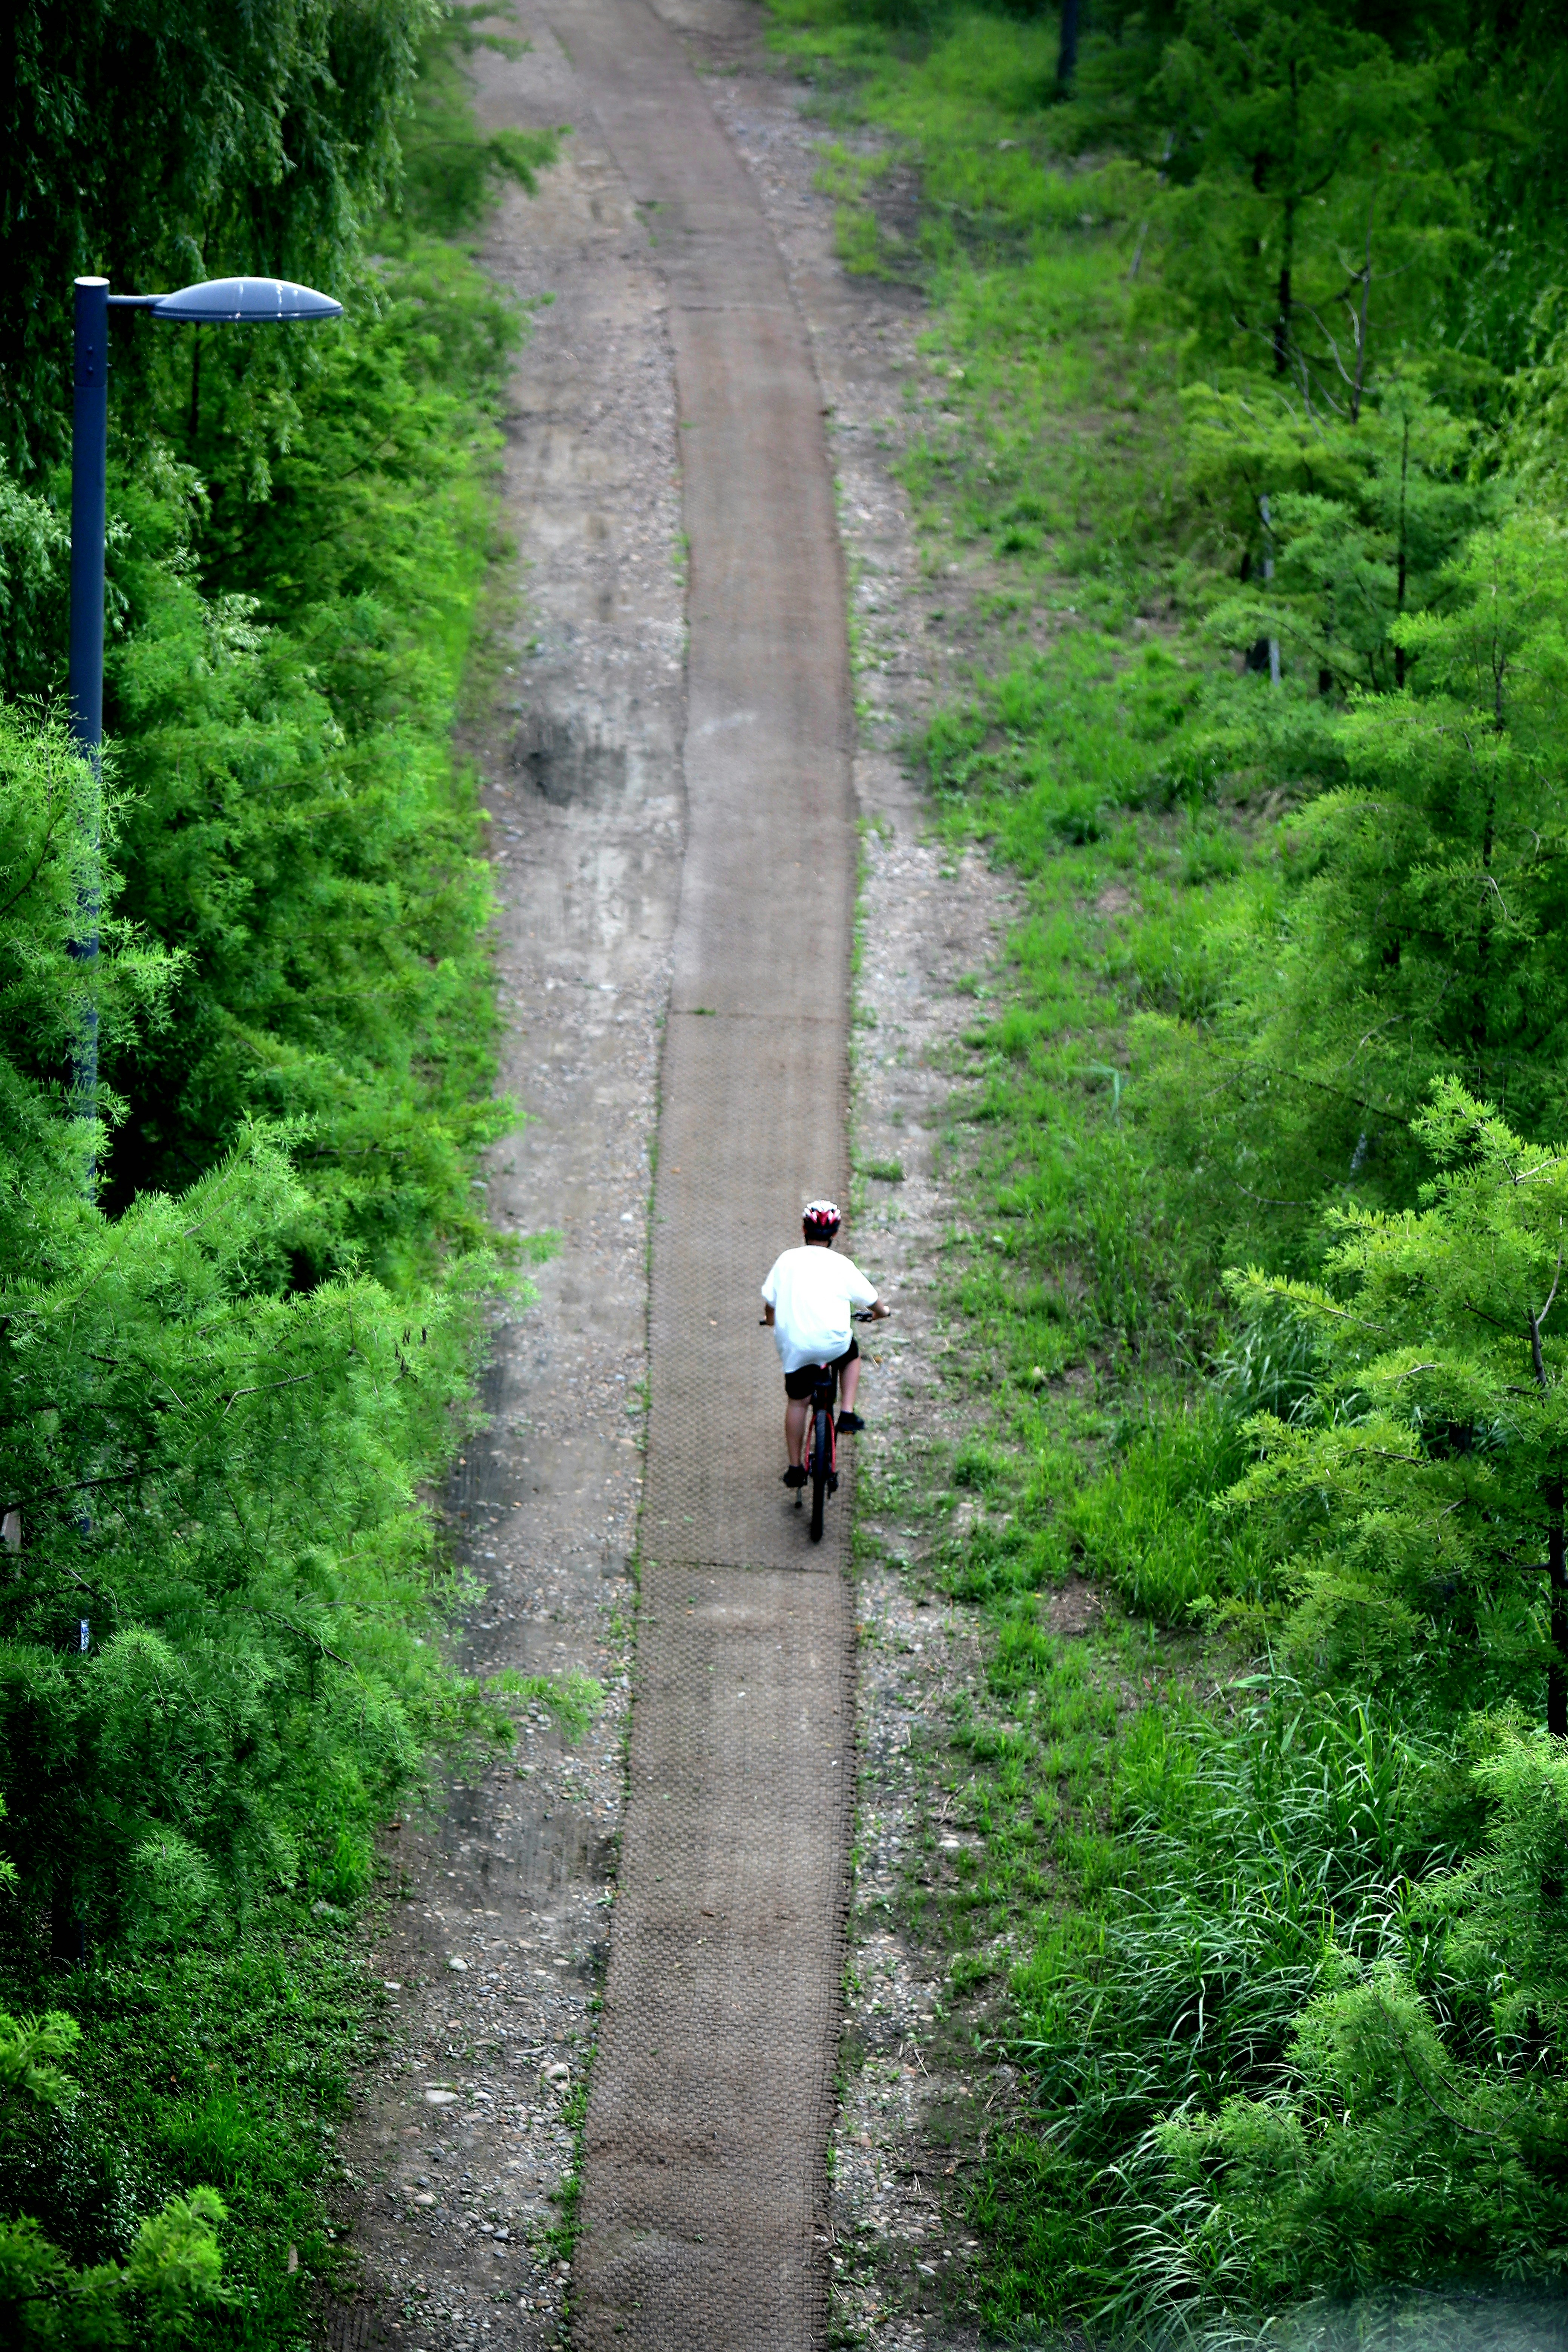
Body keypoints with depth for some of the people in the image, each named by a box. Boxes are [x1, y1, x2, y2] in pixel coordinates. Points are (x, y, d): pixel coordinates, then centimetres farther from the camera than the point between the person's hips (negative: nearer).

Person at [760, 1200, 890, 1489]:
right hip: (833, 1342, -1)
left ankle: (795, 1467, 15)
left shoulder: (787, 1261, 5)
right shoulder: (842, 1266, 2)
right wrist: (881, 1312, 37)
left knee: (797, 1403, 15)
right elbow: (872, 1301, 13)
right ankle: (847, 1414, 19)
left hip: (793, 1344, 1)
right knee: (852, 1355, 32)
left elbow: (769, 1303, 9)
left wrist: (771, 1320, 33)